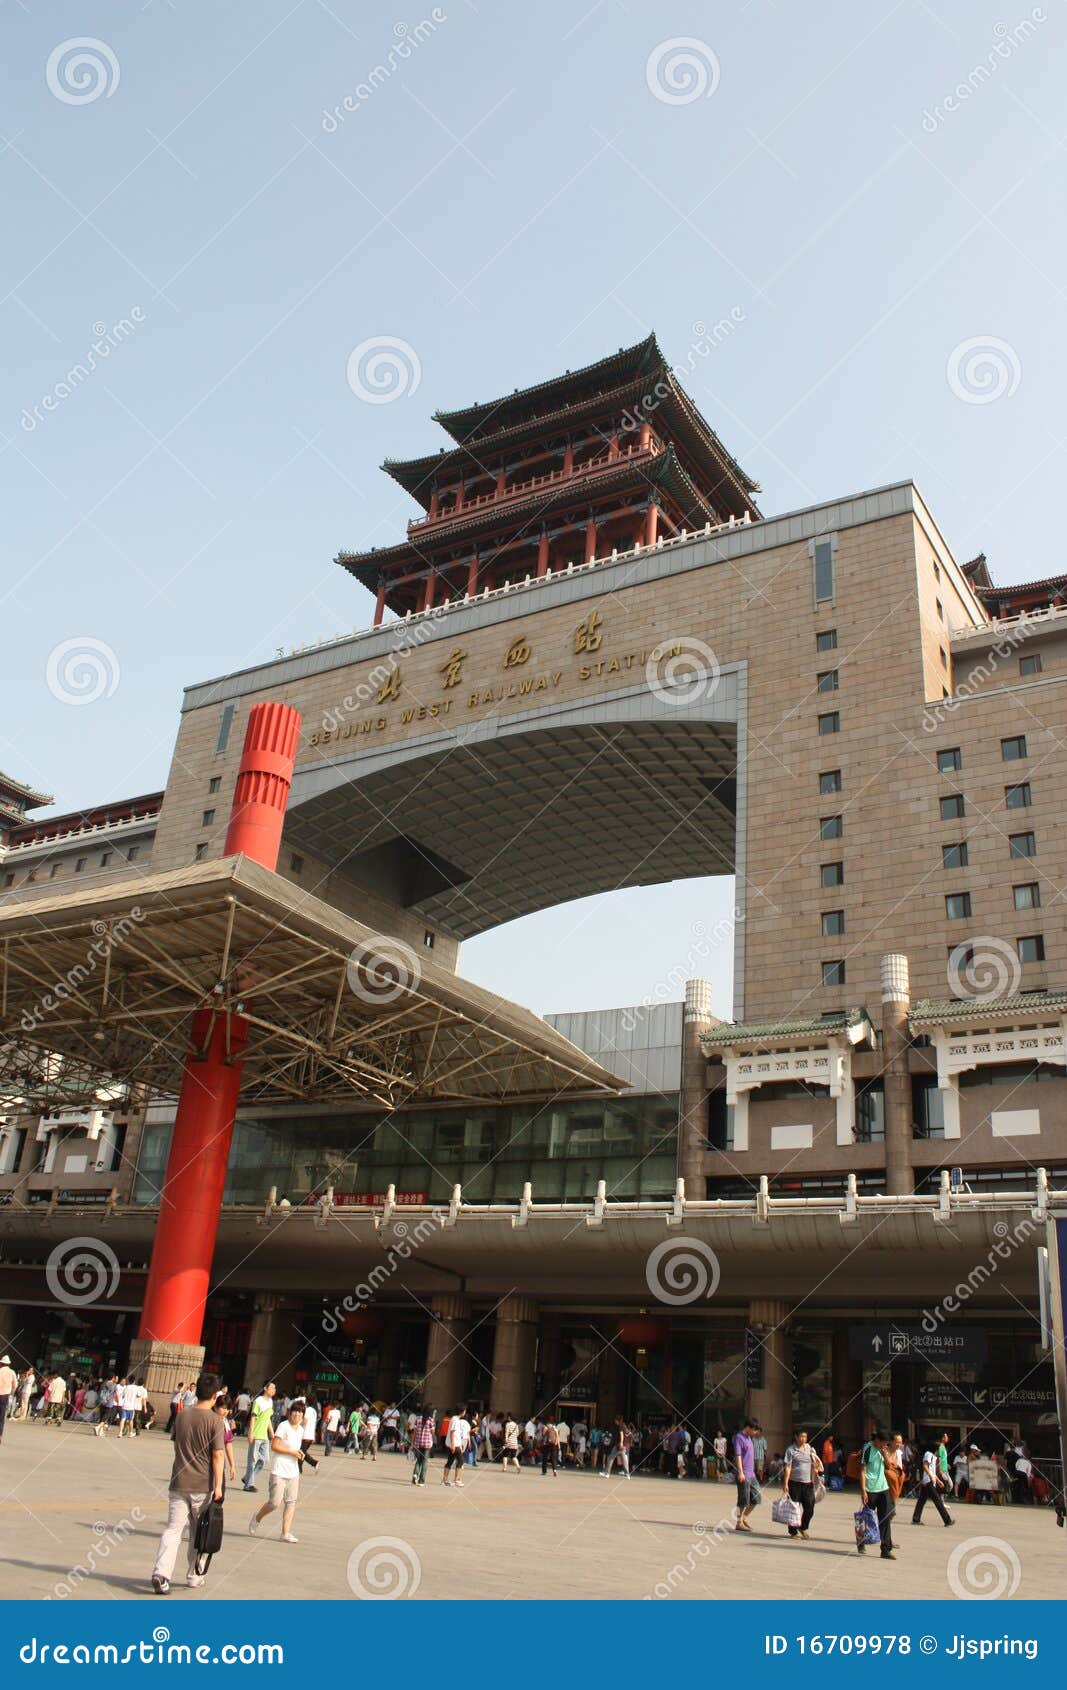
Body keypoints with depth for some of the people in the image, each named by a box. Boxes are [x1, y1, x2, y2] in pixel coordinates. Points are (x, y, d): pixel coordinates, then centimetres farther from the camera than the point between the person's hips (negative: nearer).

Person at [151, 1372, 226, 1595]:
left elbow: (176, 1447, 16)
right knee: (198, 1533, 12)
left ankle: (161, 1573, -17)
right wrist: (218, 1486, -9)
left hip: (179, 1483, 3)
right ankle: (194, 1575, 22)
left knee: (172, 1529, 0)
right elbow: (218, 1455, -12)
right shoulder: (214, 1421, -9)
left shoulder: (183, 1417, 6)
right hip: (202, 1485, -3)